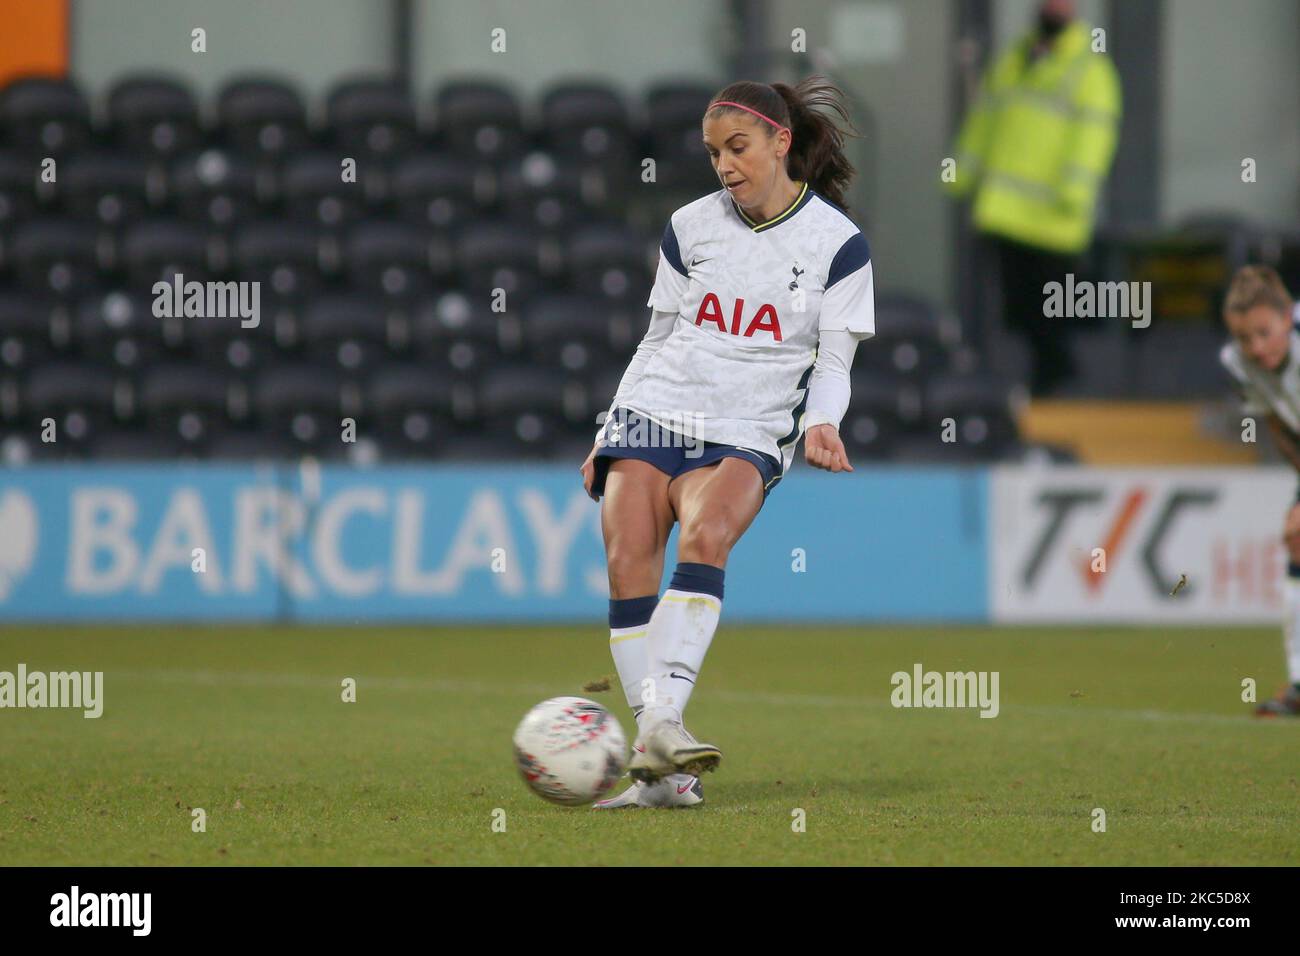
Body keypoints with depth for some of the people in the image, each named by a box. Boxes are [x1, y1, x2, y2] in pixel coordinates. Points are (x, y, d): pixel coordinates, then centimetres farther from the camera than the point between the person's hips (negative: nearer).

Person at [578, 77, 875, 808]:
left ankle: (661, 722, -43)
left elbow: (833, 362, 3)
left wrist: (821, 424, -17)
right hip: (651, 416, 3)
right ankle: (661, 774, -20)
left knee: (707, 533, -33)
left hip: (746, 438, -3)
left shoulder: (837, 242, 1)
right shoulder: (690, 228, 11)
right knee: (628, 559, -18)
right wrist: (604, 440, 16)